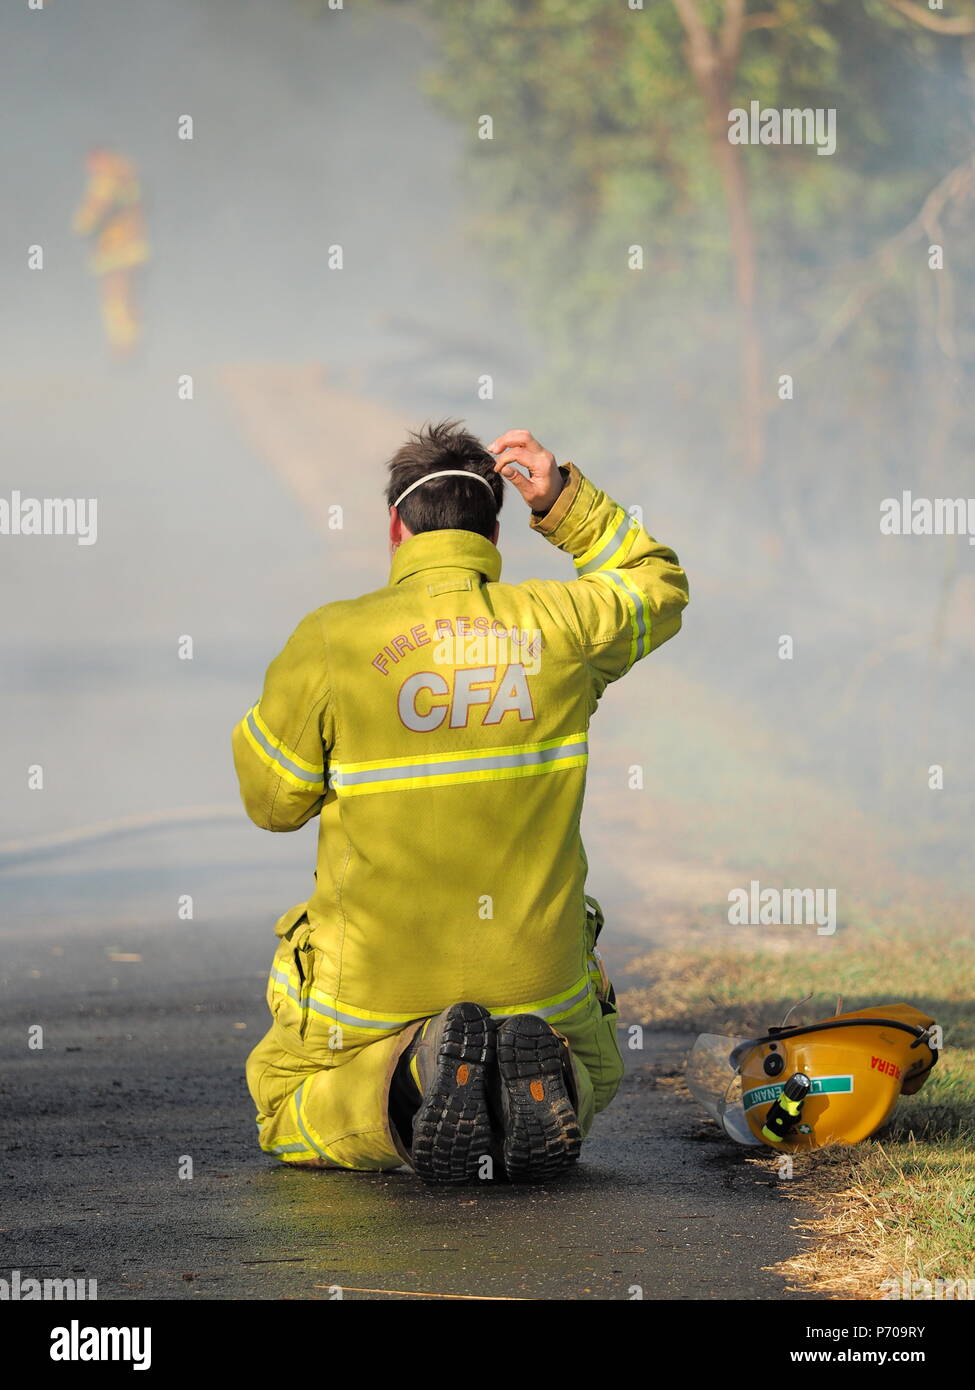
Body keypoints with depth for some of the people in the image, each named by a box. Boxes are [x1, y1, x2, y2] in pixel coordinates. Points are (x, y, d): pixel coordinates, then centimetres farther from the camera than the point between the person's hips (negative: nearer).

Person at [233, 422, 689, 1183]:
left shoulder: (331, 641, -15)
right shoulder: (561, 625, -7)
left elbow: (272, 798, -2)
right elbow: (658, 590, 16)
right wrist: (564, 498, 7)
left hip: (377, 991, -2)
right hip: (536, 983, 2)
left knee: (283, 1107, 26)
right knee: (591, 1076, 35)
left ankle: (402, 1089, -10)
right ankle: (538, 1078, -5)